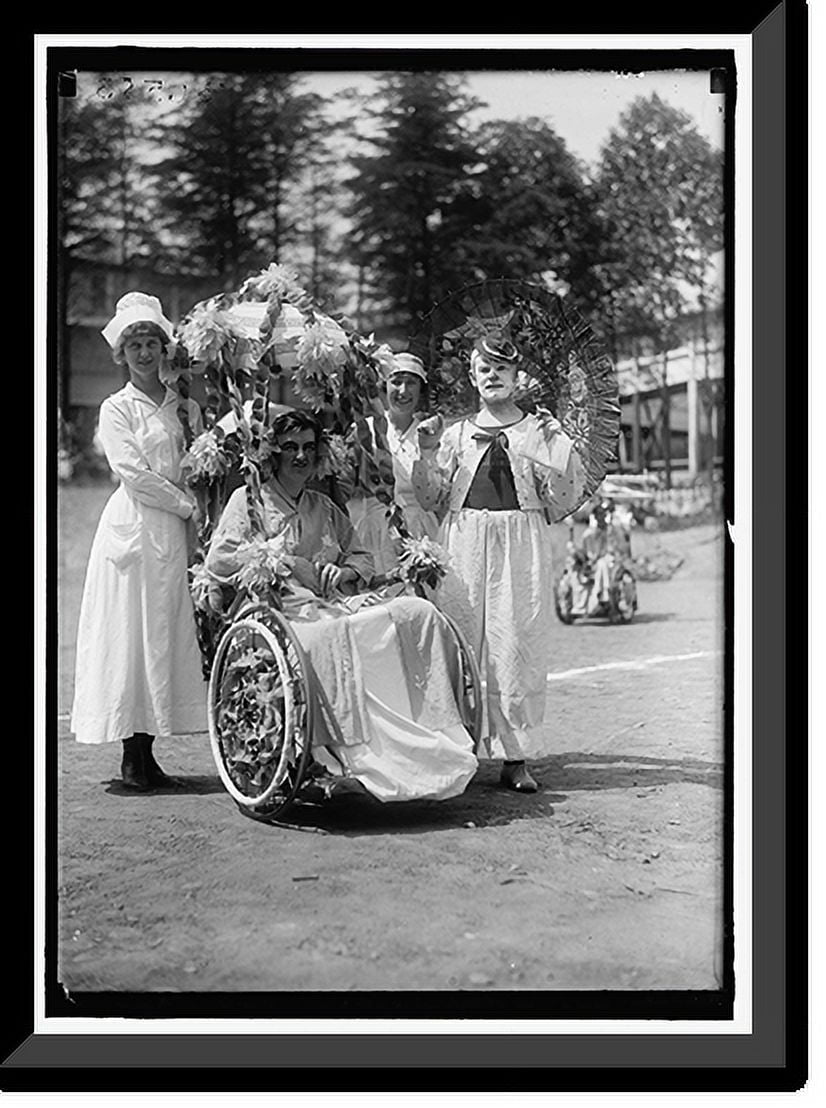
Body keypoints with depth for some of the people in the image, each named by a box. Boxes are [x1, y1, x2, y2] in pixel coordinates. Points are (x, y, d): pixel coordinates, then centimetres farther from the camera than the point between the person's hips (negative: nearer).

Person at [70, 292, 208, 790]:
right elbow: (133, 474, -8)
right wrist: (190, 505, -8)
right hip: (134, 526, -5)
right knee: (131, 633, -4)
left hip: (177, 530, 5)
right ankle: (132, 755, 1)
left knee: (169, 632, 3)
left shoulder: (185, 405, 15)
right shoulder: (117, 409, 1)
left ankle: (148, 749, 9)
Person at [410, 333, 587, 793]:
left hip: (522, 545, -1)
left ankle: (515, 758, -1)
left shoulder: (543, 432, 12)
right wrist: (428, 452, -3)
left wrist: (540, 454, -7)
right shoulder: (456, 434, 14)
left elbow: (566, 498, 5)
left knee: (517, 647, -5)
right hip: (465, 543, 1)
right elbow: (432, 497, 10)